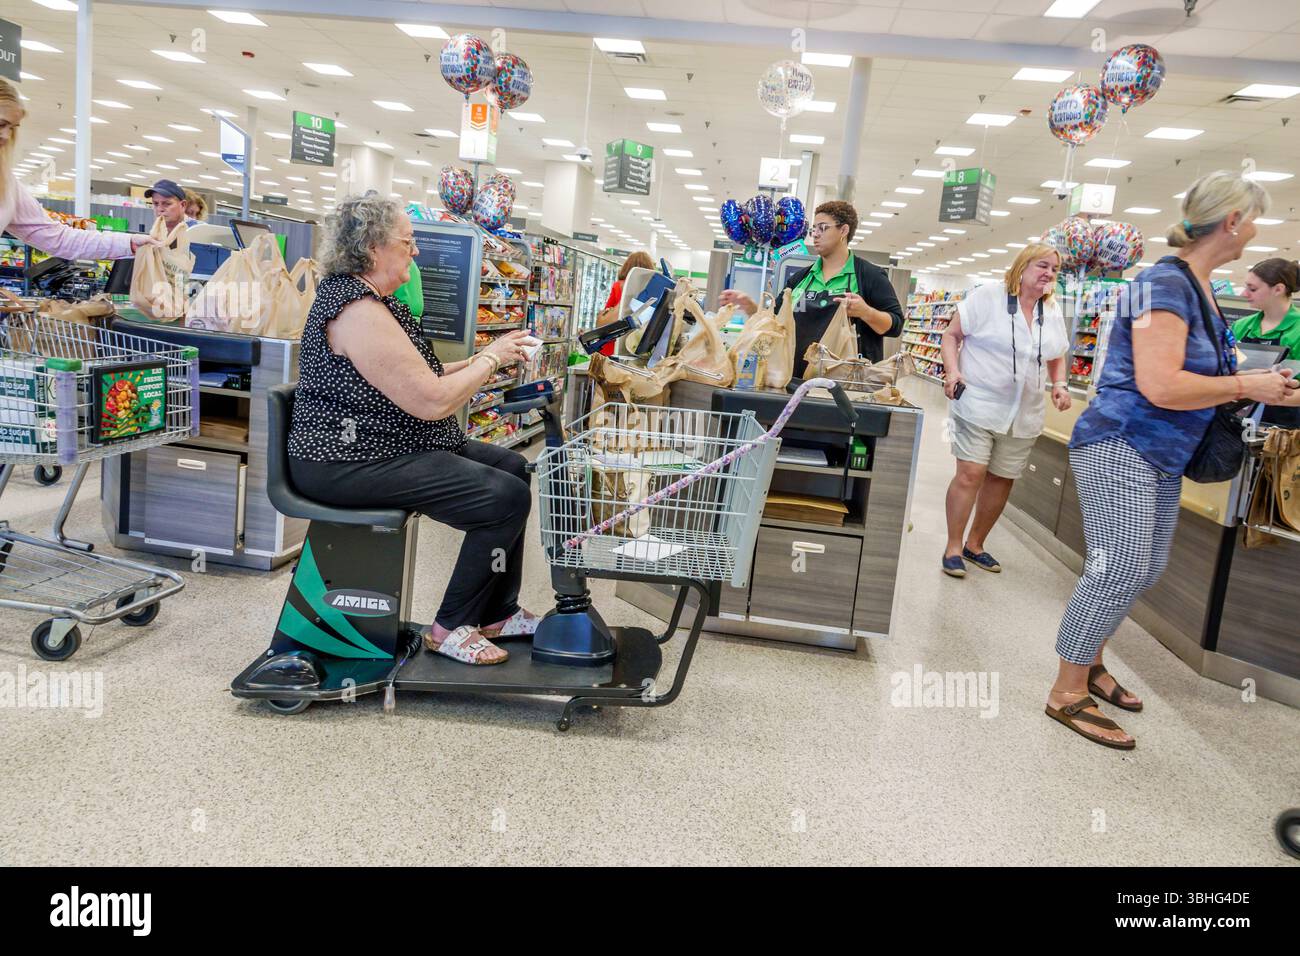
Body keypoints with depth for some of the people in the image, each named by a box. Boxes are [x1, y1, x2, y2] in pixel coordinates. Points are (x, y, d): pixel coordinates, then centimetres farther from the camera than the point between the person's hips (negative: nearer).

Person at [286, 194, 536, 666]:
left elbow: (418, 378, 15)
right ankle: (452, 628, -1)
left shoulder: (372, 299, 13)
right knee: (506, 498, -18)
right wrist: (491, 359, -10)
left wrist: (482, 360, 5)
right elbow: (432, 401, -24)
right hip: (350, 465, -11)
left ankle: (497, 612, 19)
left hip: (375, 446, 11)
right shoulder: (358, 309, -21)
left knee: (512, 467, 12)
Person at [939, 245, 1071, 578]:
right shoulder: (988, 296, -6)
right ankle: (954, 547, 1)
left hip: (1024, 416, 6)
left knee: (1003, 479, 10)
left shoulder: (1053, 312, 10)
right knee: (970, 473, -12)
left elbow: (1057, 358, 21)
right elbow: (951, 335, -3)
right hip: (978, 404, -5)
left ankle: (975, 544, 26)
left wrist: (1060, 384, 1)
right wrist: (953, 371, -18)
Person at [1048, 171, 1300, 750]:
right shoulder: (1165, 283, -16)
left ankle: (1088, 662, 30)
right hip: (1120, 447, -10)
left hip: (1161, 457, 10)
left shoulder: (1197, 288, 13)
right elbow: (1160, 386, -25)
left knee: (1144, 570, 15)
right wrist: (1249, 387, -14)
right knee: (1119, 569, -11)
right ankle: (1067, 694, 0)